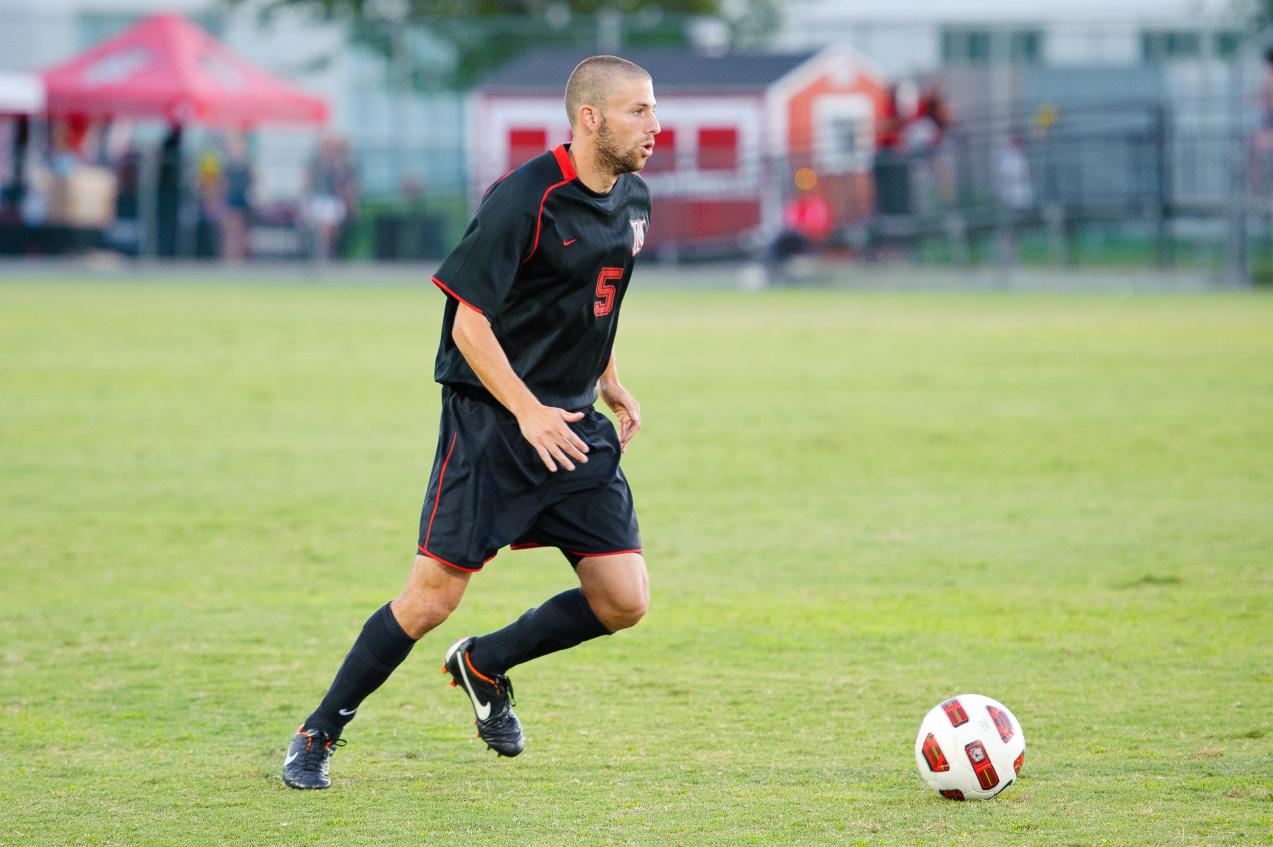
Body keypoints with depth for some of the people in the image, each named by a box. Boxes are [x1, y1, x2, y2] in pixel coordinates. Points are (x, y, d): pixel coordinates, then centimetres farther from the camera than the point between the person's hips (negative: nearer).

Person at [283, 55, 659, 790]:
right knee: (434, 597, -9)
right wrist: (529, 412, -23)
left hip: (575, 424, 7)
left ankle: (484, 666, 24)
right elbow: (468, 320, -18)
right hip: (488, 419, -7)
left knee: (624, 602, -1)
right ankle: (318, 735, 10)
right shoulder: (525, 199, -18)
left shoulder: (633, 200, 8)